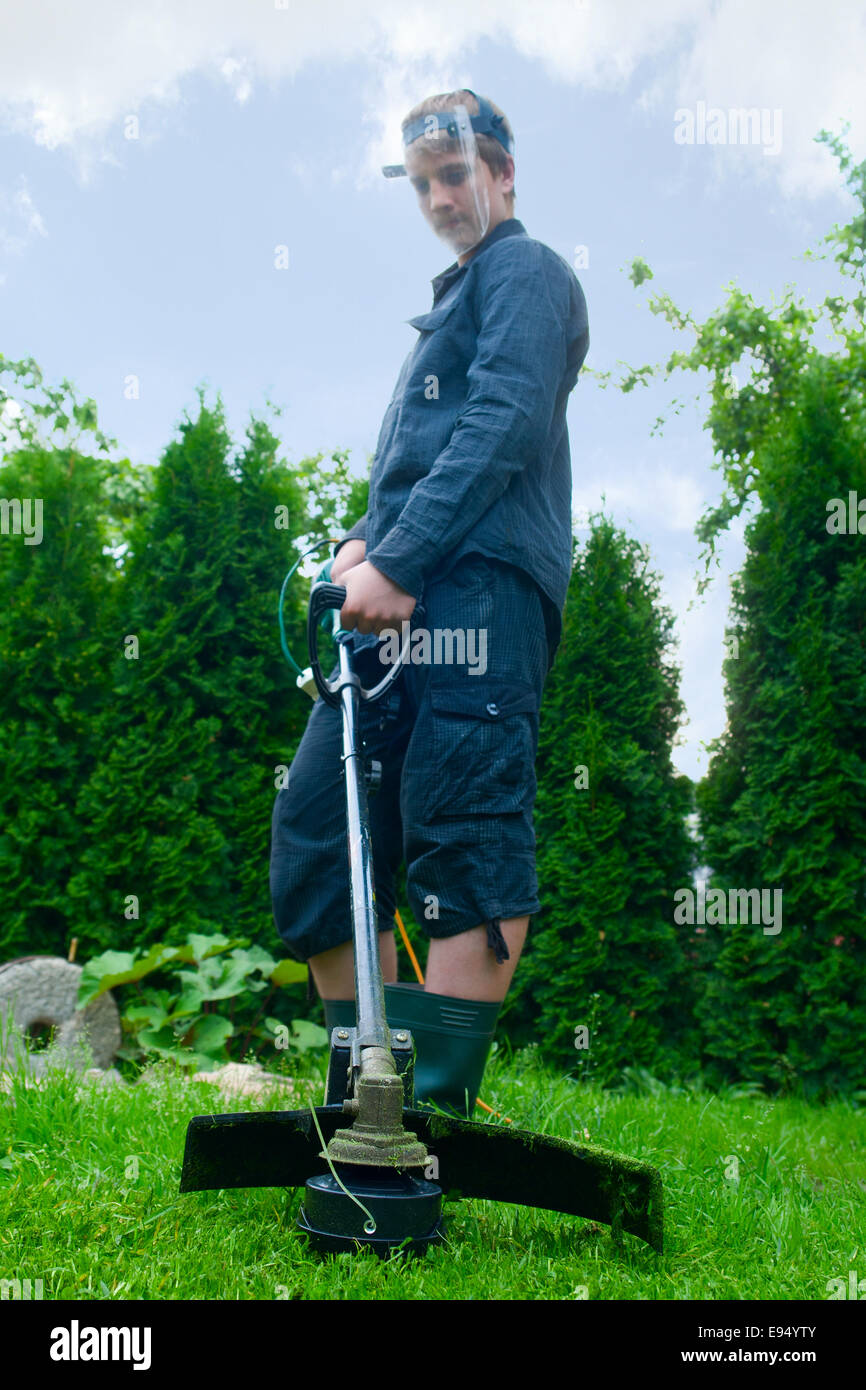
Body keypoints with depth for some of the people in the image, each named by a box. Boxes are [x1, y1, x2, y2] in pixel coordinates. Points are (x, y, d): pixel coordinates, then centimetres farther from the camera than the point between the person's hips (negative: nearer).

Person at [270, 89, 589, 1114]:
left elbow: (504, 424, -11)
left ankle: (434, 1108, -15)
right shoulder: (456, 300, 35)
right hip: (405, 602, 9)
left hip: (480, 584, -9)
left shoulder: (524, 271, 7)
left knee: (464, 846, -16)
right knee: (315, 829, 3)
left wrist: (399, 560, -20)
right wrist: (366, 538, 10)